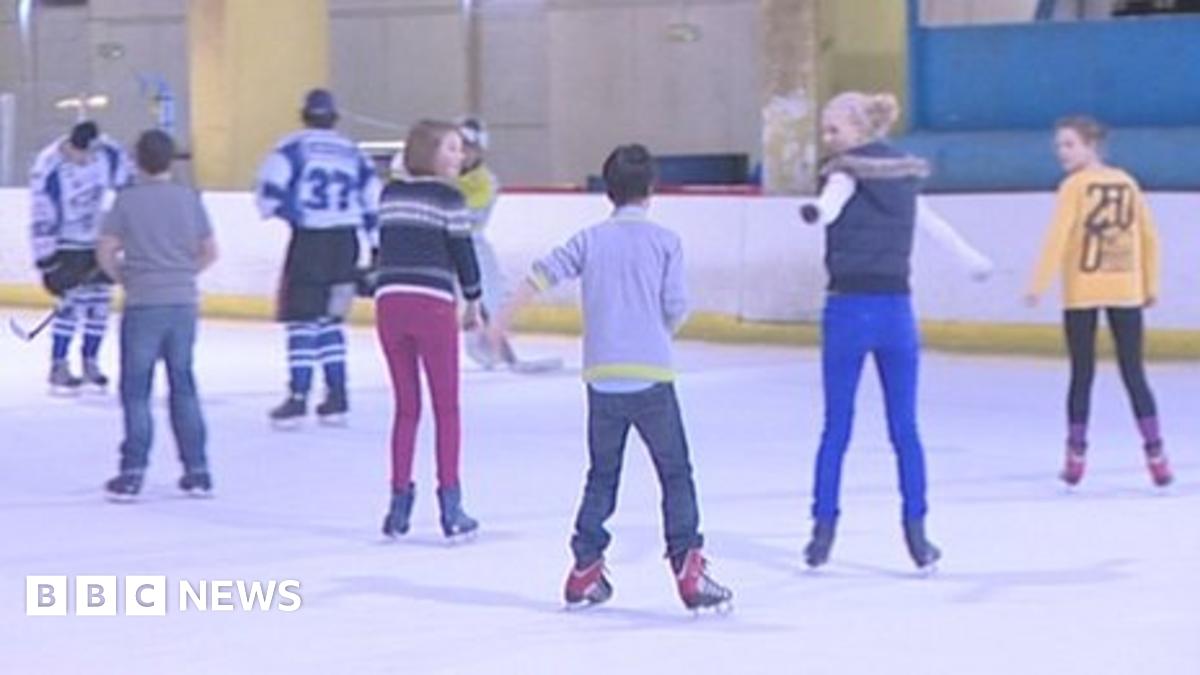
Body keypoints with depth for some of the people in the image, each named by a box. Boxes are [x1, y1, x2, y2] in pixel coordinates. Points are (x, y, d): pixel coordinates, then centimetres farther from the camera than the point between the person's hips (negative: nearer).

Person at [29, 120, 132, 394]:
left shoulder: (110, 153, -15)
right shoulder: (48, 170, -28)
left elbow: (128, 184, 4)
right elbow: (42, 219, -24)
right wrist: (46, 262, -23)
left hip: (97, 239, 5)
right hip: (64, 242, -5)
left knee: (100, 299, 4)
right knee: (74, 300, -15)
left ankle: (90, 364, 17)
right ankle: (59, 368, -5)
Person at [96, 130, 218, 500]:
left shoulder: (128, 199, -5)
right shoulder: (189, 198, 4)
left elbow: (105, 252, -7)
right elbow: (210, 251, 7)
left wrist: (123, 277, 10)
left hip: (143, 304, -3)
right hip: (184, 303, 3)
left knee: (136, 389, 2)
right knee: (183, 386, 12)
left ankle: (133, 472, -1)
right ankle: (197, 471, 13)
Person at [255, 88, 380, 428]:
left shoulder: (294, 147, 1)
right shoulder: (353, 153, 16)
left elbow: (271, 183, -12)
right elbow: (374, 202, 15)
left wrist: (272, 206, 9)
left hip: (309, 239, -5)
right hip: (346, 242, 5)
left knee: (302, 317, -3)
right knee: (330, 318, 15)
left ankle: (298, 398, -8)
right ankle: (336, 396, 13)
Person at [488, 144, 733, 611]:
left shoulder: (591, 240, 8)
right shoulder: (665, 241, 1)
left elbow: (543, 274, -1)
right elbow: (676, 309, -1)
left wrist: (503, 320, 3)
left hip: (602, 376, 3)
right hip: (650, 375, -3)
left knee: (602, 476, 16)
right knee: (676, 474, 3)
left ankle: (585, 569, 15)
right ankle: (688, 568, -6)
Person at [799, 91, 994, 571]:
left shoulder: (847, 171, -4)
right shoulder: (903, 174, 15)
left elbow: (831, 204, -29)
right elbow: (934, 224, 31)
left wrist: (815, 212, -52)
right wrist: (973, 259, 49)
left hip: (850, 307, -5)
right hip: (896, 307, 5)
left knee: (836, 427, 2)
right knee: (905, 428, 7)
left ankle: (824, 530, 4)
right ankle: (916, 532, 7)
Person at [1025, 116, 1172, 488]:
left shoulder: (1075, 186, -5)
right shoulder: (1127, 183, 7)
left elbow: (1058, 236, -14)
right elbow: (1149, 236, 8)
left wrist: (1039, 283, -14)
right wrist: (1151, 286, 16)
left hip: (1082, 293, -3)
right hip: (1126, 291, 3)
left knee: (1082, 374, 5)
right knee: (1133, 373, 5)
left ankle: (1076, 454, 7)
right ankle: (1155, 453, 0)